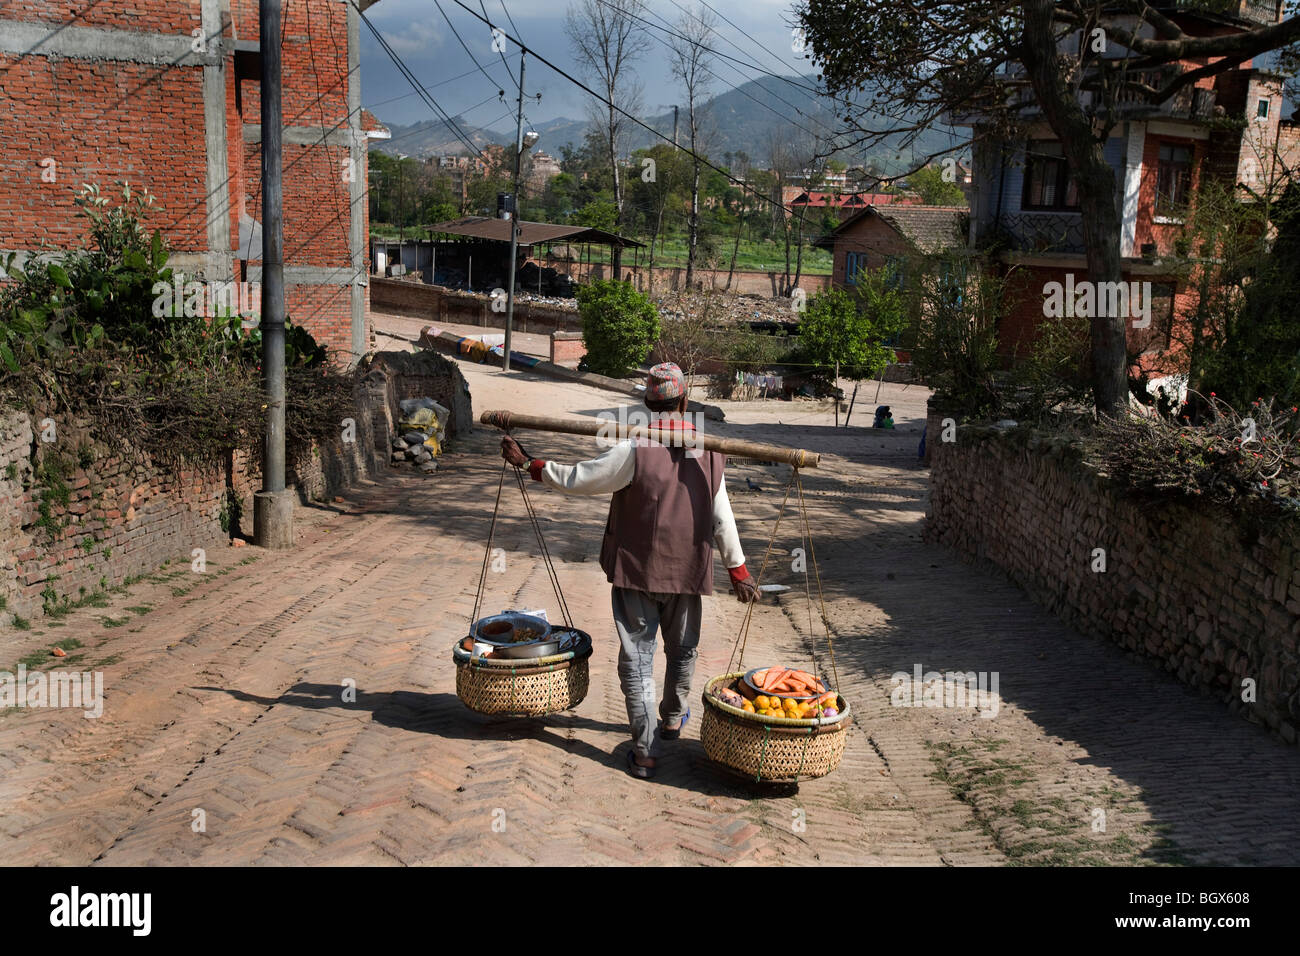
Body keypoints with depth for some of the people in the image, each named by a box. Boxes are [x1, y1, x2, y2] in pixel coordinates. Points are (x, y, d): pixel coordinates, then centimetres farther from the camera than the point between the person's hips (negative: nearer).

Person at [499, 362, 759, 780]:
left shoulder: (634, 451, -15)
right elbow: (721, 518, 1)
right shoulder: (708, 453, -4)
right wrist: (738, 569, 11)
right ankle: (673, 717, 45)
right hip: (686, 571, 4)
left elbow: (577, 478, -11)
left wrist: (526, 463, 2)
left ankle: (644, 752, 4)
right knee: (682, 649, 24)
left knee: (637, 657, 3)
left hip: (636, 571, -3)